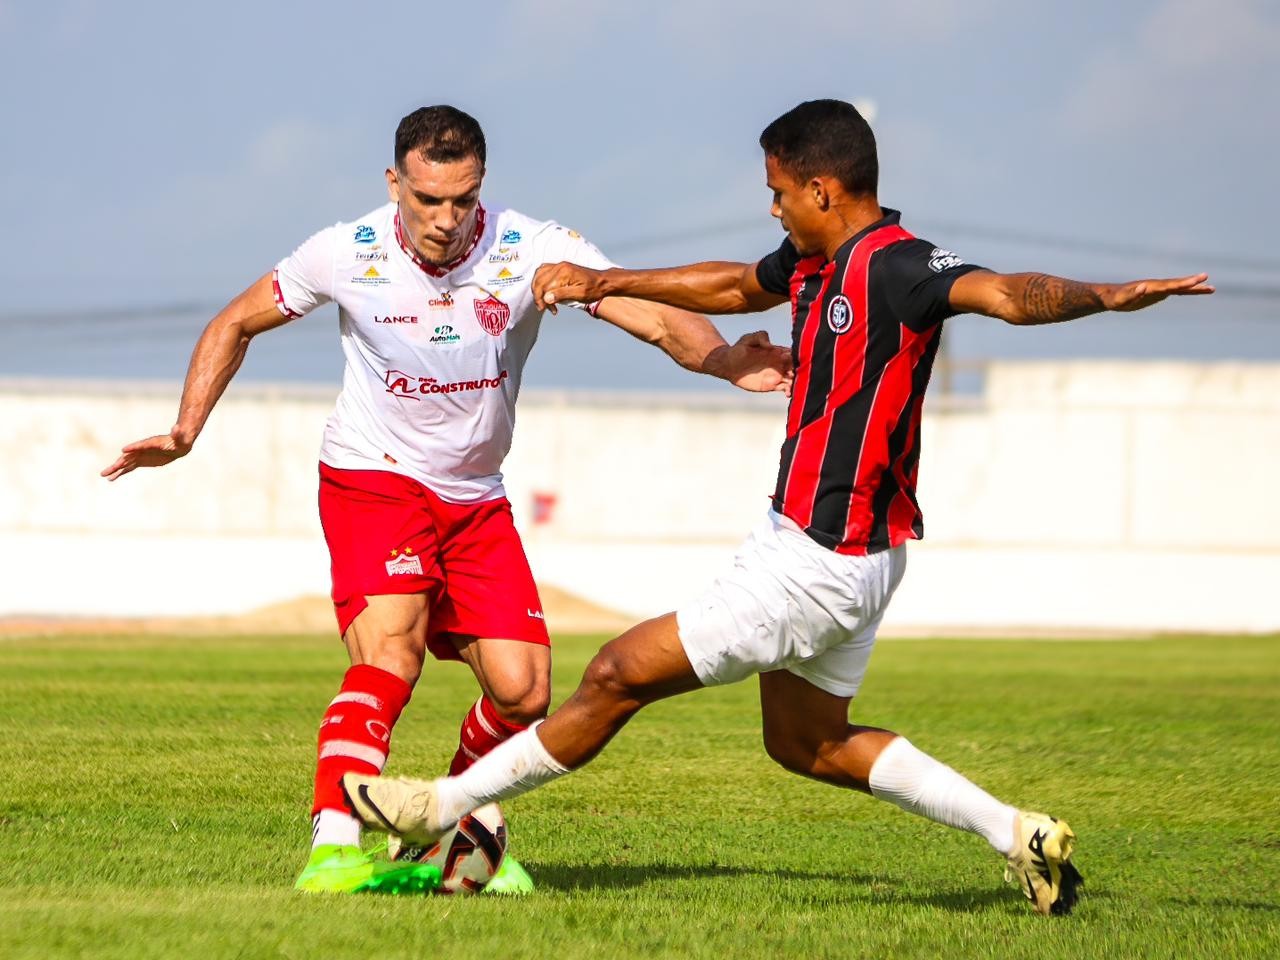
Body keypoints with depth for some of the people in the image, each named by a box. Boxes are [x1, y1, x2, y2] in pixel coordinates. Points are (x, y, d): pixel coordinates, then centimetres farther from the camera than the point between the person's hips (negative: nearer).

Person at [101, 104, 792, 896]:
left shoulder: (534, 251, -16)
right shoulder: (347, 255, -14)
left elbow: (658, 318, -25)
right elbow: (236, 324, 3)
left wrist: (726, 360, -44)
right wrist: (184, 432, -5)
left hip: (476, 501, 3)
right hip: (373, 478, -3)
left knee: (523, 689, -5)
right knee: (392, 653, -27)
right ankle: (333, 846, -35)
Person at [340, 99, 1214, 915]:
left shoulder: (896, 267, -22)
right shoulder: (813, 262, 7)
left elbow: (1008, 294, -37)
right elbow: (733, 287, 27)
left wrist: (1104, 296, -55)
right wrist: (608, 282, 27)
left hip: (820, 566, -10)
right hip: (850, 553, 10)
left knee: (621, 675, 1)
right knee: (806, 742, 23)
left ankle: (447, 806, 15)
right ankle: (1017, 833, 17)